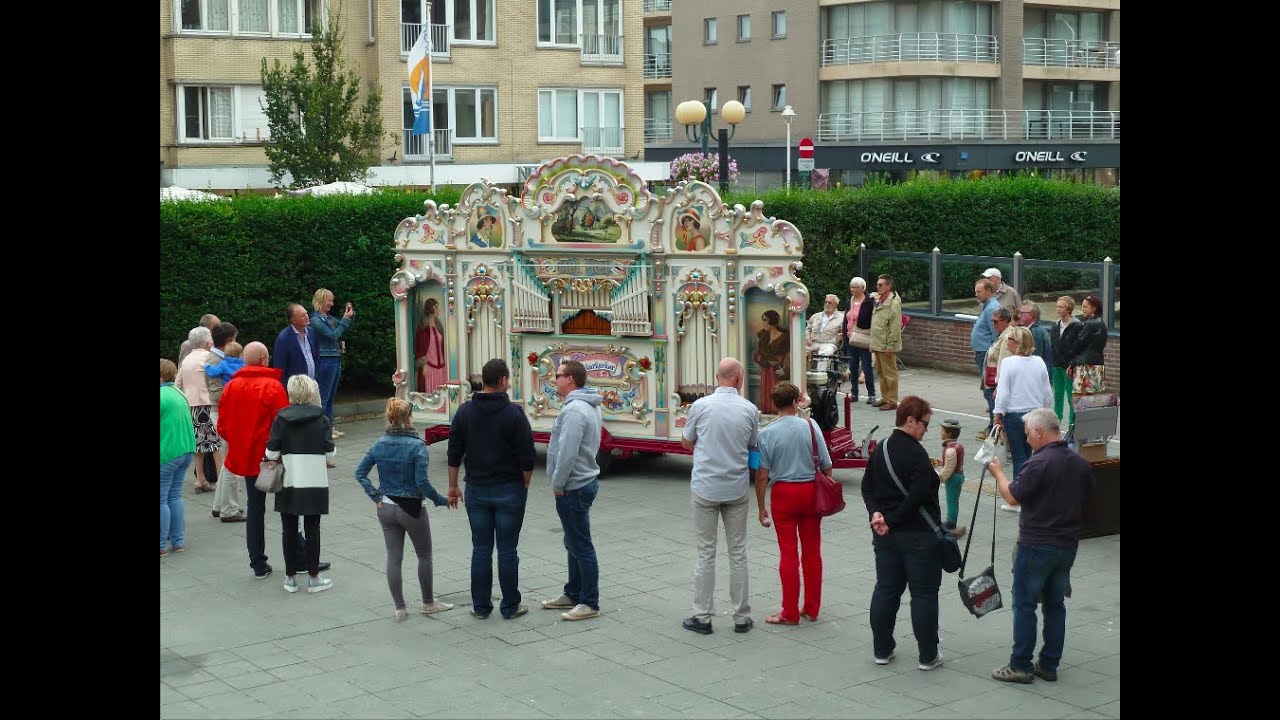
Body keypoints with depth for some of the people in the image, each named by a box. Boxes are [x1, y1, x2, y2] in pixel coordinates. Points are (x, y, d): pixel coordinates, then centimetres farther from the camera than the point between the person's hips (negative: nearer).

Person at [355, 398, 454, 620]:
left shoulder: (379, 444, -1)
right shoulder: (417, 445, -17)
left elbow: (360, 473, -1)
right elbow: (422, 482, -21)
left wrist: (376, 497, 2)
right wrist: (440, 500, -9)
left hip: (386, 508, 5)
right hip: (412, 509, -5)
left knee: (393, 557, 10)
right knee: (424, 555, 14)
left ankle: (400, 608, 14)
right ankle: (428, 603, 24)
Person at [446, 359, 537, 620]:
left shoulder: (465, 412, 1)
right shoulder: (514, 413, -11)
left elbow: (454, 454, 4)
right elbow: (526, 457, -11)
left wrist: (453, 486, 12)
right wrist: (525, 486, 2)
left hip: (476, 490, 3)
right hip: (509, 490, -3)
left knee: (481, 549, 9)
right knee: (507, 550, 3)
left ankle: (481, 606, 13)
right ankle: (510, 607, 10)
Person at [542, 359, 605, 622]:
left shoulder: (574, 410, -22)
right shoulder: (590, 407, 12)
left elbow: (567, 452, -27)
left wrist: (558, 484, -15)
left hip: (573, 488, -11)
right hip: (583, 481, 11)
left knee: (581, 546, -4)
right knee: (574, 544, 20)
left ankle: (590, 603, 2)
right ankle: (574, 593, 31)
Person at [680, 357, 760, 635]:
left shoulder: (701, 406, -9)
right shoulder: (749, 410, -5)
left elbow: (686, 441, 4)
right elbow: (754, 447, 8)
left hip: (705, 487, -1)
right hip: (736, 489, 1)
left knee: (706, 553, 6)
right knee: (738, 552, 10)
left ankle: (703, 617, 9)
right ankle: (741, 617, 14)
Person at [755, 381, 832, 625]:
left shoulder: (767, 433, -9)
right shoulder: (810, 425, -5)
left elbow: (762, 474, -9)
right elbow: (826, 466, -1)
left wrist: (761, 508, -1)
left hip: (783, 492, -2)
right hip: (811, 490, 2)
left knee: (788, 553, 4)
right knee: (812, 552, 11)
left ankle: (790, 613, 8)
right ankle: (811, 609, 19)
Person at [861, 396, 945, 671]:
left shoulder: (880, 450, 7)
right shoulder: (916, 454, -18)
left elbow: (867, 486, 9)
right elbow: (917, 497, -24)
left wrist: (876, 514, -4)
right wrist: (891, 521, -15)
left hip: (885, 535, 7)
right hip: (919, 535, -7)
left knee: (886, 589, 14)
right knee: (924, 594, 2)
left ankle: (882, 649, 20)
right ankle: (928, 655, 8)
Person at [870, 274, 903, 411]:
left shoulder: (894, 303, -14)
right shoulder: (878, 301, 14)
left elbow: (895, 327, -18)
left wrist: (890, 346, -20)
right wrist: (873, 343, 18)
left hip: (887, 346, -9)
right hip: (877, 344, 9)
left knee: (889, 373, -3)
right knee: (882, 373, 15)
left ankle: (892, 401, 2)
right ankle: (885, 398, 24)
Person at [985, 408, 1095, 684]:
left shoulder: (1038, 464, -19)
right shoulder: (1082, 464, 5)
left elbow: (1012, 497, -14)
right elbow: (1088, 496, 16)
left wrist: (998, 472, 1)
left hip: (1036, 545, -7)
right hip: (1067, 545, 7)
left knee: (1024, 604, 2)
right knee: (1055, 604, 13)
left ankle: (1020, 666, 4)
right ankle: (1049, 665, 17)